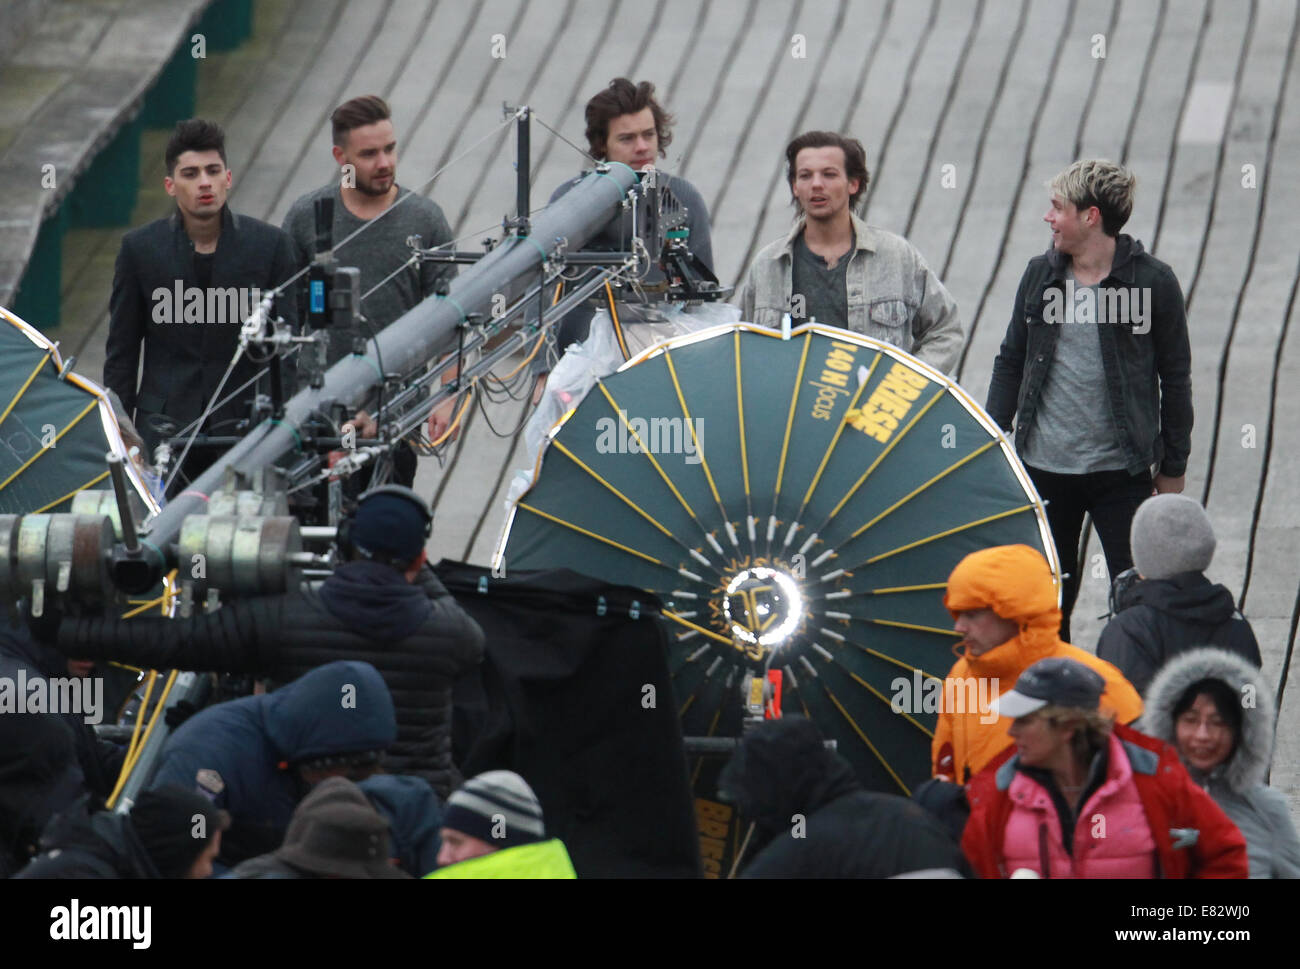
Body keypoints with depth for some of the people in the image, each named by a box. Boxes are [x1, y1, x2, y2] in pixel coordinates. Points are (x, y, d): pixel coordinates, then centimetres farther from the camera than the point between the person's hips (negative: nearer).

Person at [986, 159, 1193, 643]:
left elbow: (1175, 377, 0)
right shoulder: (1041, 275, 4)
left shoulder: (1153, 281, -7)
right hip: (1043, 470, 4)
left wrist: (1173, 467, 2)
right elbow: (1011, 362, 12)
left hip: (1122, 471, -4)